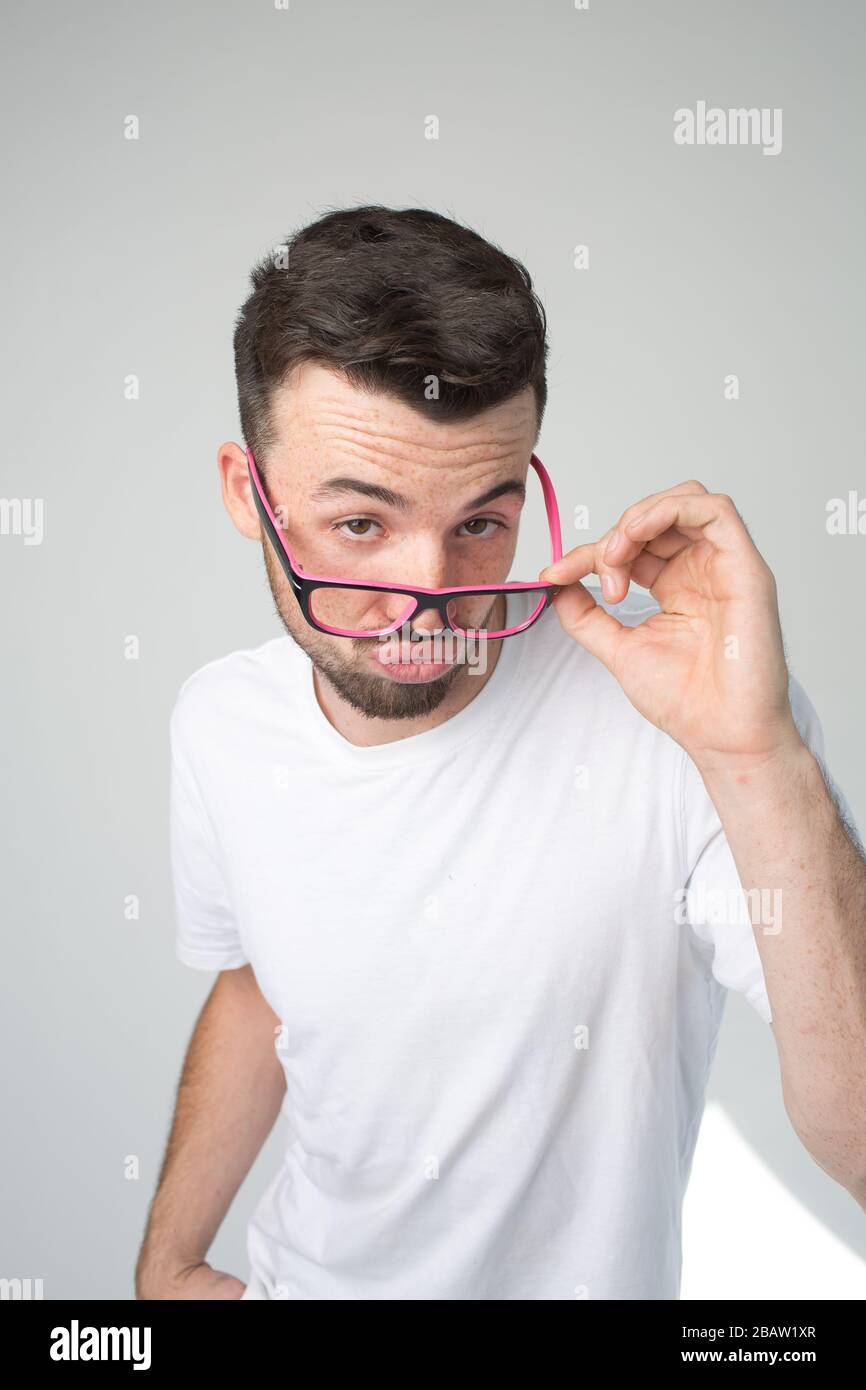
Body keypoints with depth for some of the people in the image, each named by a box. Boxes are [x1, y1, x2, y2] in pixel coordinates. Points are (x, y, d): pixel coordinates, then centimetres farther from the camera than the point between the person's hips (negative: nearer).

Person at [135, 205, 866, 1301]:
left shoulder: (674, 699, -30)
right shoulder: (219, 725, -14)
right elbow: (253, 988, 3)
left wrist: (758, 760, -45)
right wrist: (169, 1263, 9)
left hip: (581, 1273, -3)